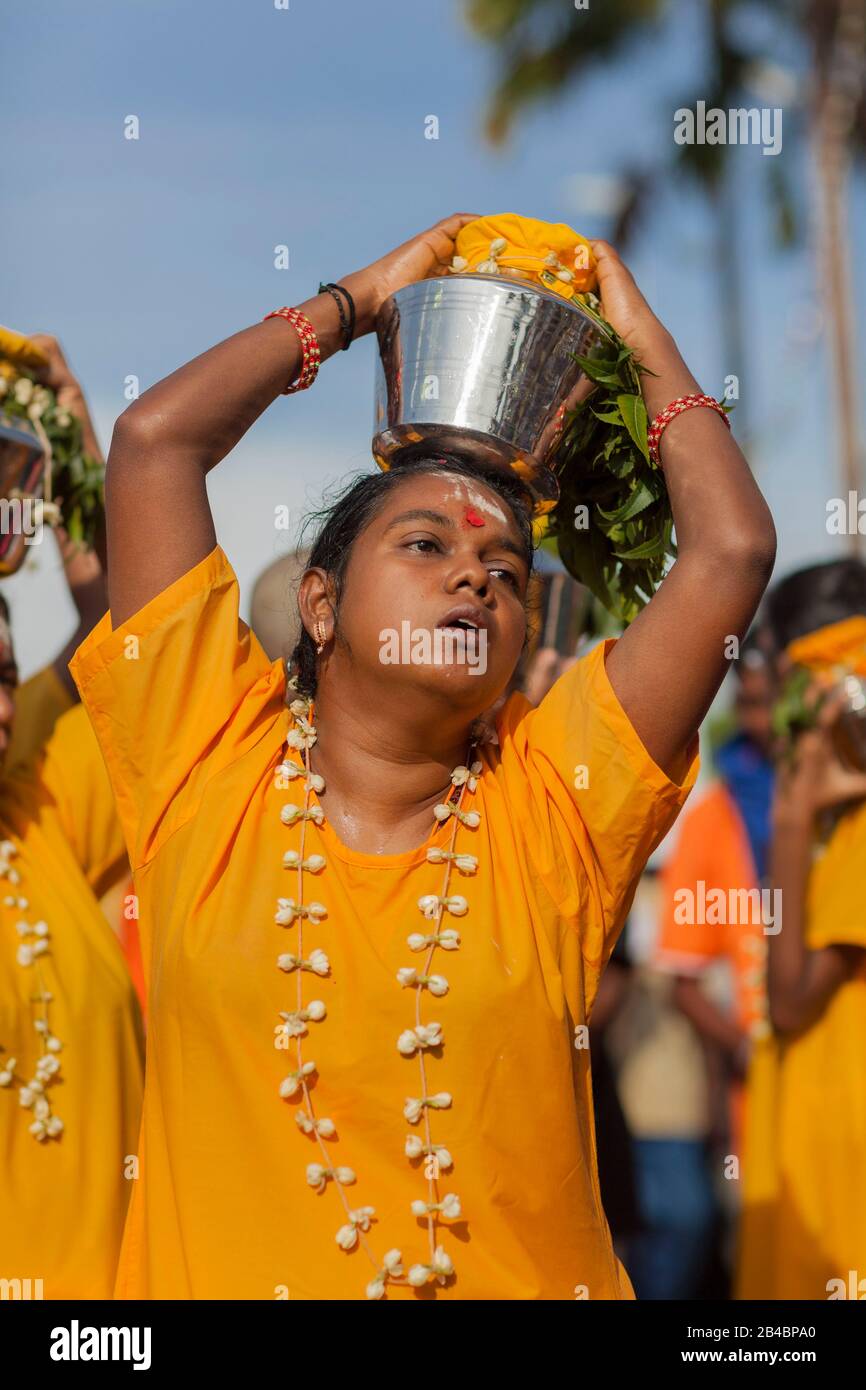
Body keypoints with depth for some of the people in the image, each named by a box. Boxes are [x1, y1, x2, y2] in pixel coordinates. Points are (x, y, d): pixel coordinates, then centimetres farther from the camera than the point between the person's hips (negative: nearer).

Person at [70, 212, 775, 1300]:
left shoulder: (548, 801, 4)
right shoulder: (215, 765, 4)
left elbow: (733, 548, 0)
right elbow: (154, 439, 1)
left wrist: (641, 337, 12)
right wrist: (358, 300, 11)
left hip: (523, 1279, 1)